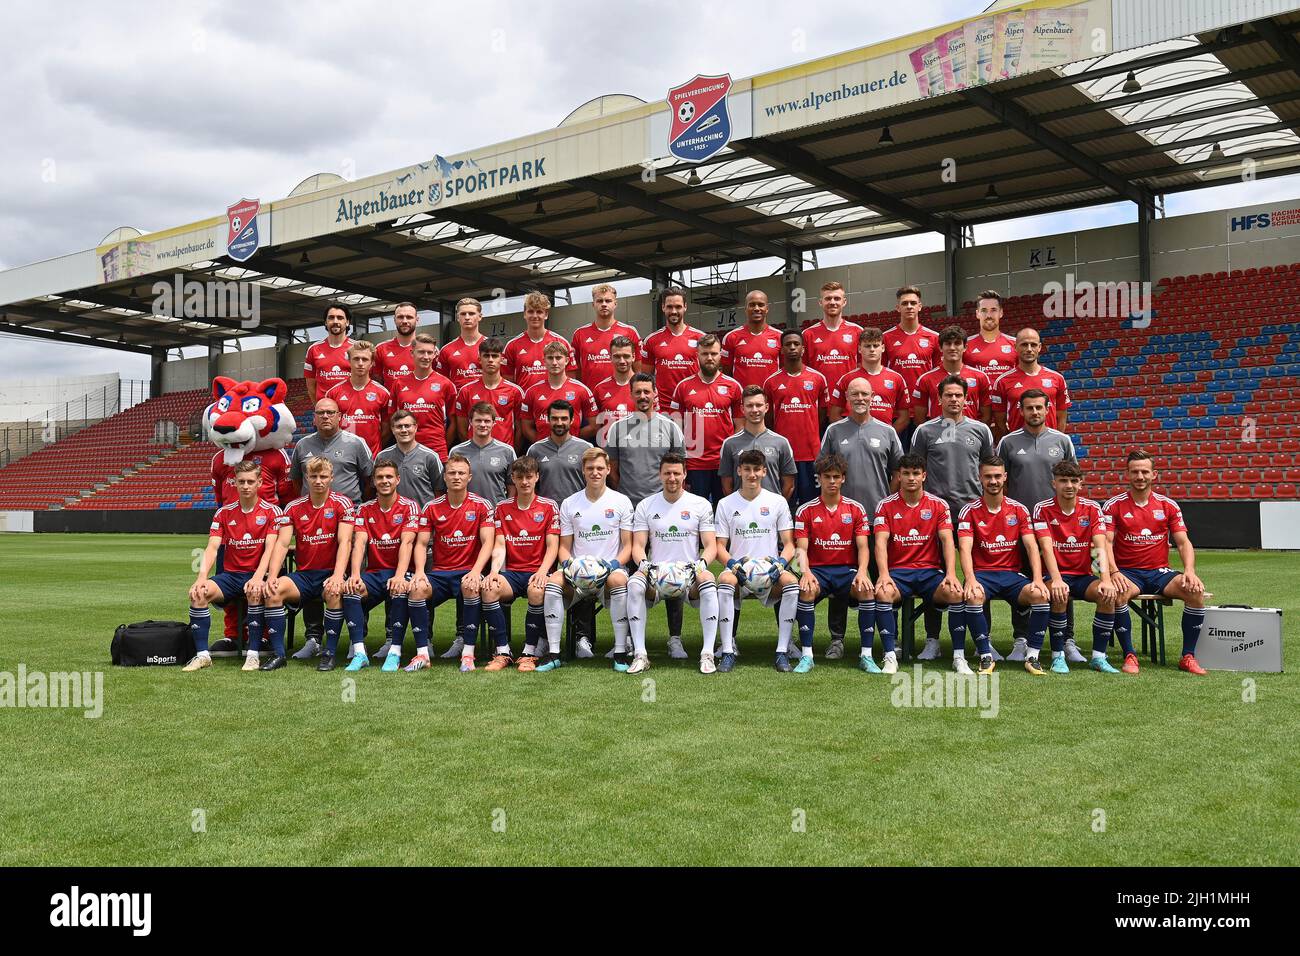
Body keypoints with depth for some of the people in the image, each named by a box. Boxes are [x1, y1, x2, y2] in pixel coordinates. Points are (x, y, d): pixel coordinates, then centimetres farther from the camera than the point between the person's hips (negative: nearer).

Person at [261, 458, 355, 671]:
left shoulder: (342, 504, -2)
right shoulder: (293, 507, 6)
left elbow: (345, 542, -12)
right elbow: (282, 543, -1)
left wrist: (338, 576, -28)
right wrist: (272, 576, -17)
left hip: (330, 572, -3)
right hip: (303, 574, 3)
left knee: (334, 592, -36)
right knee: (273, 590, -25)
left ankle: (329, 653, -25)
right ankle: (278, 653, -18)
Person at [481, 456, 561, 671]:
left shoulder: (549, 506, 5)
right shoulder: (502, 508, 12)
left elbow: (552, 546, -1)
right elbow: (499, 546, 6)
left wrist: (542, 572, -19)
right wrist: (494, 571, -13)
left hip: (538, 571, -2)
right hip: (512, 571, 2)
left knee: (536, 591, -37)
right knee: (489, 588, -30)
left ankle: (529, 653, -22)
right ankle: (502, 653, -21)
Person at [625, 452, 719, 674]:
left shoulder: (701, 505, 8)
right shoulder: (646, 506, 10)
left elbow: (711, 546, 3)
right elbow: (638, 546, 5)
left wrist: (702, 564, -19)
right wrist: (643, 563, -18)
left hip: (689, 573, -1)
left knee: (708, 584, -35)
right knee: (634, 585, -32)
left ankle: (707, 653, -30)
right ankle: (640, 654, -28)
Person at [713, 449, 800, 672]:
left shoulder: (777, 502, 10)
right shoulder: (726, 504, 10)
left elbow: (789, 544, 7)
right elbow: (720, 547, 7)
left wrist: (781, 562, -14)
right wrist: (732, 563, -14)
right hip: (739, 570, 0)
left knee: (791, 582, -33)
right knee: (725, 580, -35)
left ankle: (782, 652, -24)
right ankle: (728, 652, -29)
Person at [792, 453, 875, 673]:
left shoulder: (856, 509, 7)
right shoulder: (806, 511, 3)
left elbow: (863, 547, 1)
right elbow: (801, 548, -2)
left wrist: (862, 571, -19)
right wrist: (805, 572, -23)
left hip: (847, 569, 1)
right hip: (817, 569, -1)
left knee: (868, 590, -31)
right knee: (806, 590, -35)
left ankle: (866, 654, -22)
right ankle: (806, 655, -28)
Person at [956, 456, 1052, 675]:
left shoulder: (1019, 509, 6)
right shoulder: (969, 511, 0)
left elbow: (1031, 546, -1)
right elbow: (965, 549, -13)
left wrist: (1038, 580, -18)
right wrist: (970, 580, -31)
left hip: (1012, 573, 2)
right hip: (982, 573, -2)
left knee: (1040, 595, -28)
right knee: (973, 597, -35)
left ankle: (1032, 657, -15)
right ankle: (986, 657, -20)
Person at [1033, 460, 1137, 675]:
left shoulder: (1092, 508, 2)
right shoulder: (1043, 509, -4)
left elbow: (1100, 547, -8)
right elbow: (1047, 547, -16)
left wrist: (1106, 579, -25)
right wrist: (1056, 580, -32)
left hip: (1084, 575, 3)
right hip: (1056, 575, -3)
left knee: (1109, 595, -26)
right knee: (1060, 595, -35)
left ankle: (1098, 657, -15)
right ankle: (1057, 656, -20)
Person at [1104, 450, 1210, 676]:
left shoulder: (1168, 505, 8)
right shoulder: (1114, 505, 1)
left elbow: (1183, 542, 5)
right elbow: (1106, 542, -7)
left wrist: (1189, 571, -14)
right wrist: (1114, 572, -24)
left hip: (1160, 572, 3)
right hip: (1128, 572, -2)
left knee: (1196, 591, -24)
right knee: (1117, 592, -36)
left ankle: (1188, 656, -12)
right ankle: (1129, 656, -22)